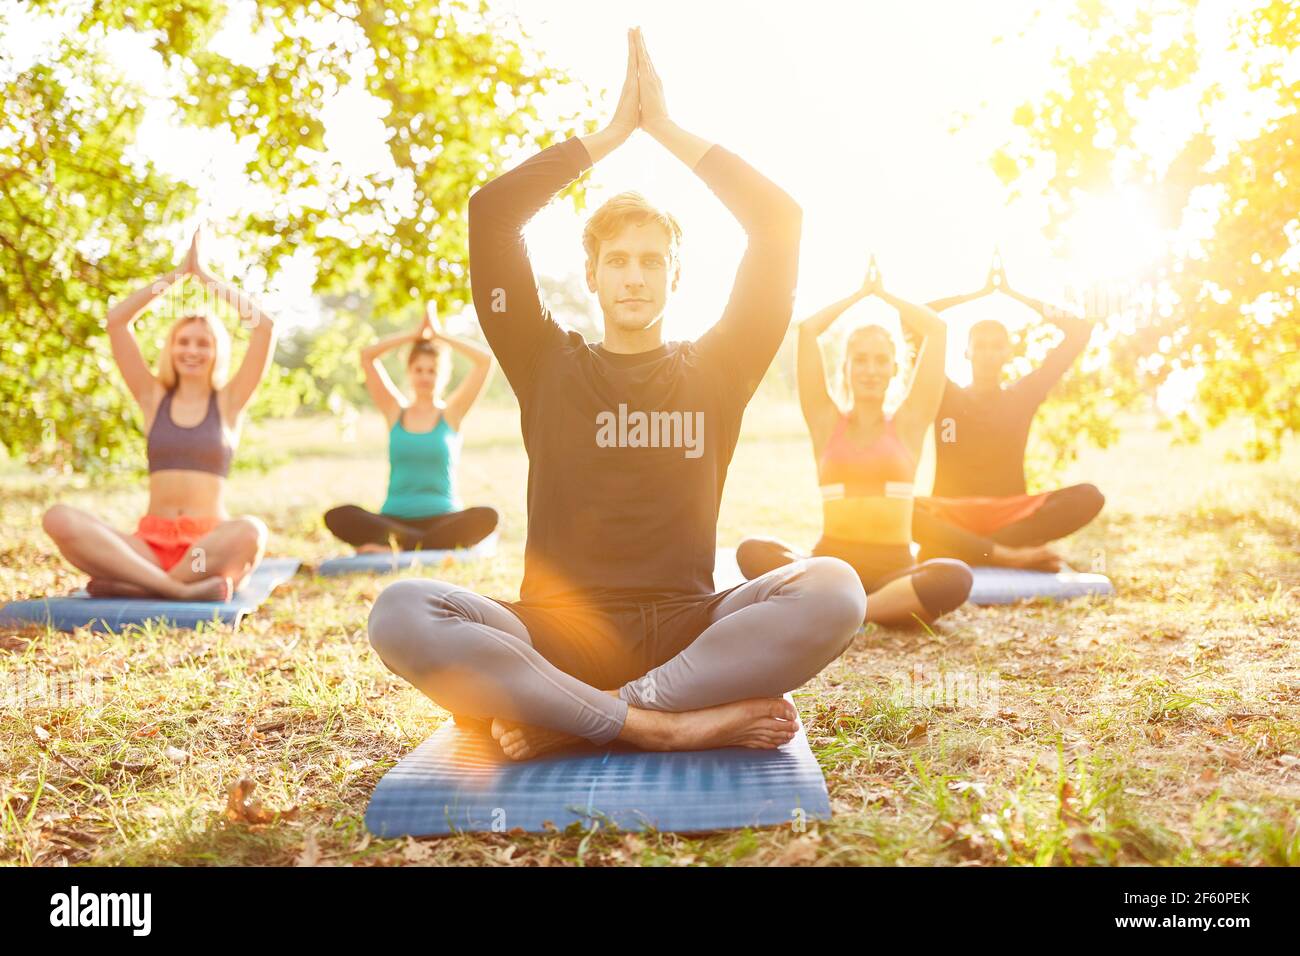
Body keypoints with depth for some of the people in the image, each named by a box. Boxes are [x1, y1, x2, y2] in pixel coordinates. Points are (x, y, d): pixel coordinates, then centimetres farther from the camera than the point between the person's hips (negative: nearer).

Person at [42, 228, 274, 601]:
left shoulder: (228, 402, 10)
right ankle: (181, 589, -32)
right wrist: (178, 272, 10)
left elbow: (265, 326, 0)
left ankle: (129, 585, -24)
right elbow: (116, 321, 9)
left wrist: (205, 274, 7)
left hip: (209, 544, -2)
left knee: (251, 531, -38)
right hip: (150, 543, 2)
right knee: (59, 518, -26)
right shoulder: (154, 399, 15)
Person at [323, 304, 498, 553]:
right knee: (336, 516, -27)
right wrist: (415, 334, 7)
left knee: (487, 516, -34)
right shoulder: (395, 412, 13)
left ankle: (397, 547, -33)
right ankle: (424, 545, -31)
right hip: (394, 519, 1)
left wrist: (439, 334, 7)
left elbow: (486, 359, -2)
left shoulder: (451, 413, 8)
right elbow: (366, 356, 6)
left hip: (441, 520, -1)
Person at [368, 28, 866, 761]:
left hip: (686, 634, 1)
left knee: (832, 589, -29)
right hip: (557, 634, 0)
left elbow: (780, 221, 4)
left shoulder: (715, 370, 12)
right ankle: (674, 723, -32)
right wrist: (611, 134, 9)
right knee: (402, 612, -29)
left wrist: (667, 128, 8)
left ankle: (562, 721, -28)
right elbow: (490, 212, 3)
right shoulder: (548, 363, 12)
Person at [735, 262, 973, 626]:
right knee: (752, 552, -30)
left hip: (893, 569, 0)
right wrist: (859, 293, 19)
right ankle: (888, 606, -29)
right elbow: (807, 330, 5)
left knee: (955, 578, -34)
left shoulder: (907, 425, 10)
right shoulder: (826, 422, 10)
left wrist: (883, 293, 20)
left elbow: (937, 330, 7)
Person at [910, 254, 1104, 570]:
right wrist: (979, 293, 11)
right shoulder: (945, 396, 11)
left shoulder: (1023, 395, 13)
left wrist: (1012, 292, 13)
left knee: (1088, 496, -26)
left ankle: (964, 549, -34)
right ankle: (1009, 553, -41)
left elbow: (1080, 331, 10)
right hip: (952, 517, -2)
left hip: (1011, 517, 2)